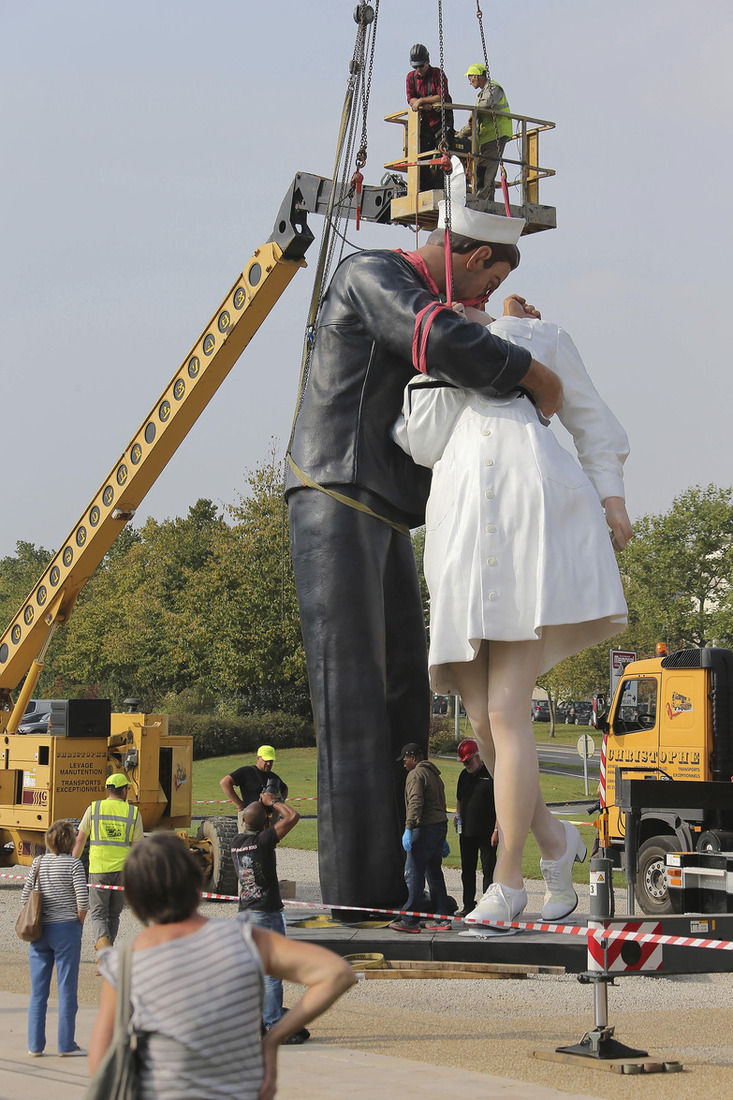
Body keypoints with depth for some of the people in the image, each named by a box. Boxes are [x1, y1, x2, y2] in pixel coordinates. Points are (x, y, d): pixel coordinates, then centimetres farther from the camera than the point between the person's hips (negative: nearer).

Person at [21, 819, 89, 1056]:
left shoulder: (38, 862, 4)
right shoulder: (73, 864, -9)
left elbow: (25, 897, 2)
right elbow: (82, 899, -15)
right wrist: (79, 921, 2)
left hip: (39, 931, 4)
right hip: (66, 930, -4)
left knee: (38, 990, 9)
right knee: (67, 989, 3)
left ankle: (35, 1045, 12)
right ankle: (66, 1045, 6)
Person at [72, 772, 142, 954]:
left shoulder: (93, 809, 0)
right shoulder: (133, 812, 1)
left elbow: (80, 840, 1)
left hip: (99, 870, -1)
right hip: (123, 870, 1)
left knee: (98, 914, 1)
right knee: (114, 914, 17)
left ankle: (103, 942, -26)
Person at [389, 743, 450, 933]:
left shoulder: (416, 774, -7)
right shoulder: (434, 774, 22)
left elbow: (415, 803, -21)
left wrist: (408, 829, -28)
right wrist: (442, 839, 31)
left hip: (424, 828, -9)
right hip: (440, 825, 9)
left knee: (413, 874, -7)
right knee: (435, 873, 12)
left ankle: (410, 920, -9)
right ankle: (441, 919, 11)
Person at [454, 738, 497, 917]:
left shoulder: (491, 775, -7)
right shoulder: (464, 775, 14)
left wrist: (497, 830, -14)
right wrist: (457, 816, 9)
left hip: (486, 833, -7)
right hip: (466, 832, 7)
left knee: (488, 870, -3)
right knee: (467, 870, 11)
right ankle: (468, 906, 18)